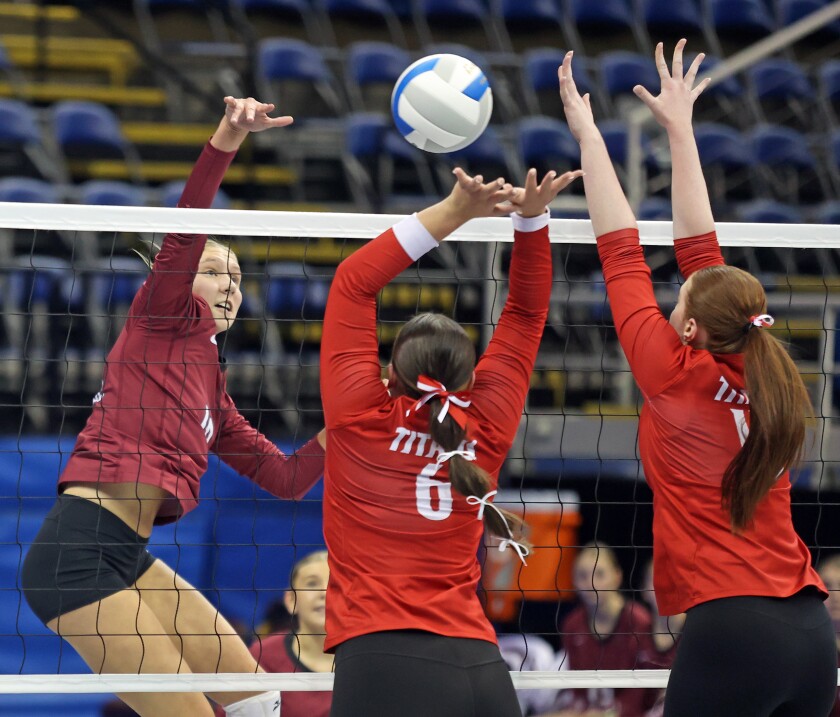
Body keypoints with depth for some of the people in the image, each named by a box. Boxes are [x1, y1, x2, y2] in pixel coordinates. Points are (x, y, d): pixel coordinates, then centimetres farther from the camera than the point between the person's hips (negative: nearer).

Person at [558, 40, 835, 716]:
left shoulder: (680, 380, -7)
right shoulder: (768, 377, 8)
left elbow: (623, 257, 1)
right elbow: (701, 250, 18)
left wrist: (589, 135, 8)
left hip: (729, 628, -7)